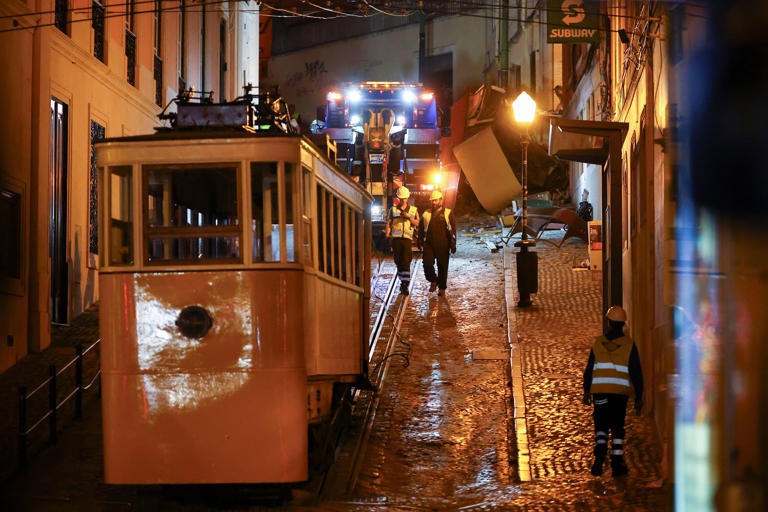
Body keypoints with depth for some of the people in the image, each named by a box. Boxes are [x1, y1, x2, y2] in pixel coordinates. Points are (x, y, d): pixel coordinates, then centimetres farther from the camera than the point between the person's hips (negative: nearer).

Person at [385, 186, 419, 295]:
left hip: (407, 238, -1)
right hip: (396, 238, 2)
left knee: (406, 262, -13)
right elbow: (388, 224, 8)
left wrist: (409, 217, -11)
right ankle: (403, 281, 22)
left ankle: (405, 285, -16)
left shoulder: (413, 210, 13)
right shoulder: (393, 210, 13)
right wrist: (387, 234, -6)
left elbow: (417, 223, 4)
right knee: (398, 261, 4)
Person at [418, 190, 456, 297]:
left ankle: (442, 288, 13)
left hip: (443, 246, -2)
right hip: (429, 245, 2)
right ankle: (433, 281, 13)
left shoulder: (448, 213, 5)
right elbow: (421, 230, 18)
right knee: (427, 264, -12)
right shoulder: (426, 214, 13)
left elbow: (453, 230, 2)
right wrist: (420, 242, 9)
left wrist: (453, 244, -5)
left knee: (443, 267, 2)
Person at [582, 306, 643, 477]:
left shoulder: (599, 343, 3)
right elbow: (636, 372, -1)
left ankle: (600, 450, -17)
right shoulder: (629, 344, 0)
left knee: (601, 425, 9)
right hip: (620, 392, 0)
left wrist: (586, 391, 15)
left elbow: (589, 369, 5)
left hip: (600, 391, 0)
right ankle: (617, 464, 7)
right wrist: (638, 397, 4)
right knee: (617, 427, 8)